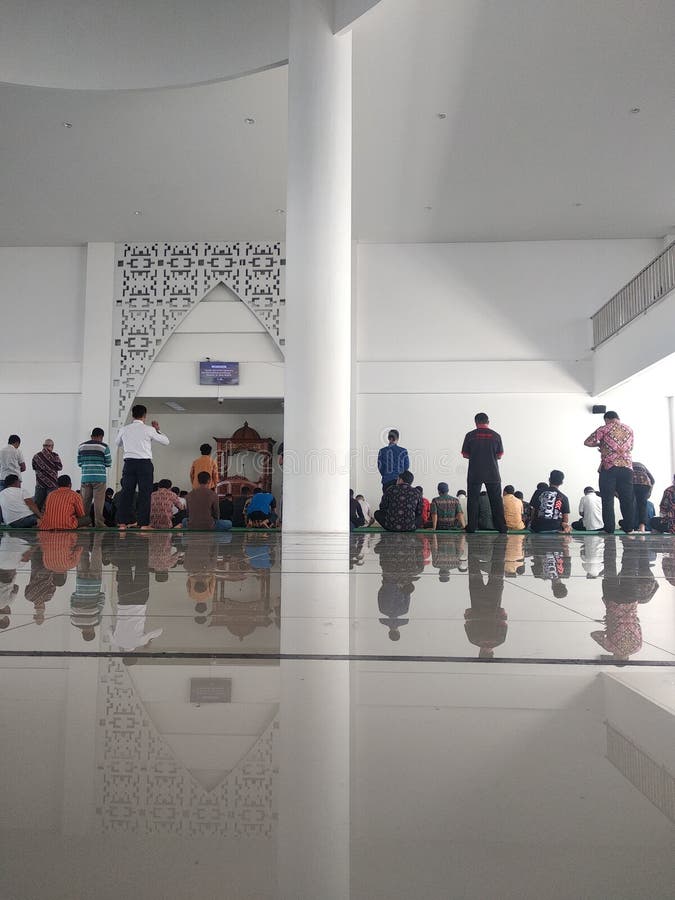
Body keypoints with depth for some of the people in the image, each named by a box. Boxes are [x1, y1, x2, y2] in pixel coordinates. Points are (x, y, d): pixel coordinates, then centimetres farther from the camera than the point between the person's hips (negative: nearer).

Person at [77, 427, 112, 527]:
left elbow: (79, 463, 14)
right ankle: (99, 523, -4)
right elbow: (108, 463, 2)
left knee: (85, 501, 9)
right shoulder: (104, 447, -1)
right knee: (98, 501, -2)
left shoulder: (81, 446, 10)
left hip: (85, 477, 4)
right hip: (99, 477, -4)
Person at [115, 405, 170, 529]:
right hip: (145, 463, -3)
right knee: (145, 493, 0)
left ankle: (123, 522, 6)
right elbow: (166, 441, 5)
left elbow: (117, 444, 25)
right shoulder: (149, 430, -3)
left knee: (126, 492, 7)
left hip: (129, 463, 3)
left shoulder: (124, 429, 6)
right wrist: (157, 430, 20)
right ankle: (144, 524, -2)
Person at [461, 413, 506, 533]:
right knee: (496, 500, 9)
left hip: (475, 473, -1)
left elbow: (465, 454, 0)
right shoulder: (495, 435, 1)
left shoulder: (470, 435, -3)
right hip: (492, 473, 1)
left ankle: (471, 527, 2)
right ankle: (501, 527, 8)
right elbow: (500, 455, 4)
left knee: (472, 500, 5)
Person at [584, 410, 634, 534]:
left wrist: (600, 445, 16)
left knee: (607, 499, -1)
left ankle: (609, 529, -3)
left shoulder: (604, 429, 2)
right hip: (627, 467, 4)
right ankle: (628, 528, 9)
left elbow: (588, 442, -2)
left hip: (609, 467, -3)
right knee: (627, 499, 8)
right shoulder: (629, 430, 15)